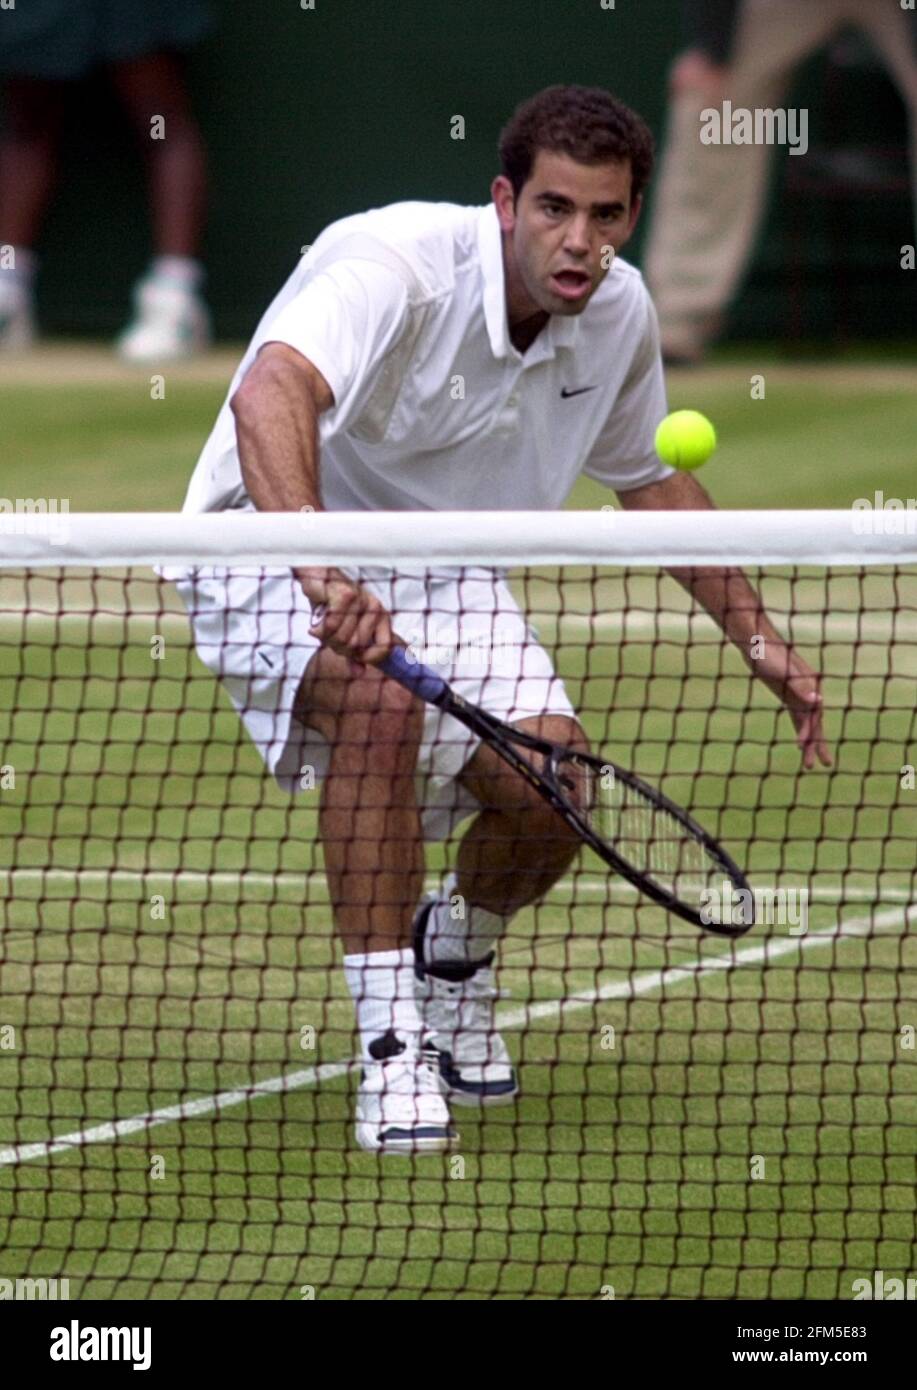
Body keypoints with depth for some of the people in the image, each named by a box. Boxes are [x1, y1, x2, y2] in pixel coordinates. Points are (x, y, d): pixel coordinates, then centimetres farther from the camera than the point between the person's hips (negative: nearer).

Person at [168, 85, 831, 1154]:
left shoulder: (619, 316, -7)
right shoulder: (396, 264, -30)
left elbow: (652, 481, 13)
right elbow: (268, 394, -49)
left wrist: (762, 643, 11)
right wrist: (317, 567, -65)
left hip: (437, 568, 6)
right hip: (273, 544, -6)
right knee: (381, 700, -36)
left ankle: (453, 953, 23)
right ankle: (391, 1044, -26)